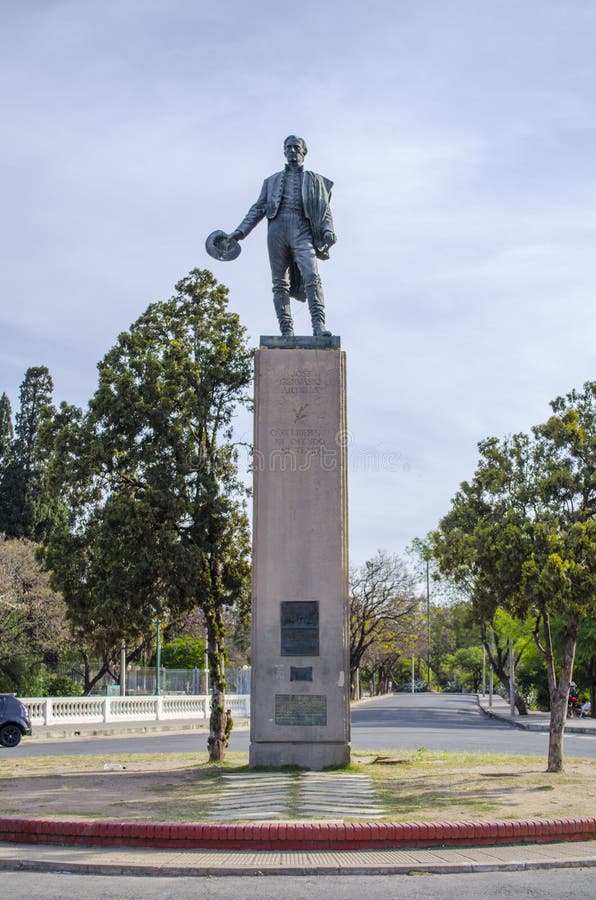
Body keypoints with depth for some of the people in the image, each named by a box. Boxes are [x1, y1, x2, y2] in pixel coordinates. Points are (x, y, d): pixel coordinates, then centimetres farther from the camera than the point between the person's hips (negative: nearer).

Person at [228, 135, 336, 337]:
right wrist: (240, 231, 9)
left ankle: (319, 325, -31)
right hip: (277, 228, 2)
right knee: (280, 283, -7)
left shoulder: (314, 180, 22)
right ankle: (287, 332, -10)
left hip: (302, 230, -2)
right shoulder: (272, 181, 26)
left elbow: (324, 209, 12)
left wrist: (328, 230, -7)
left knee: (312, 276, -22)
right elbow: (258, 208, 21)